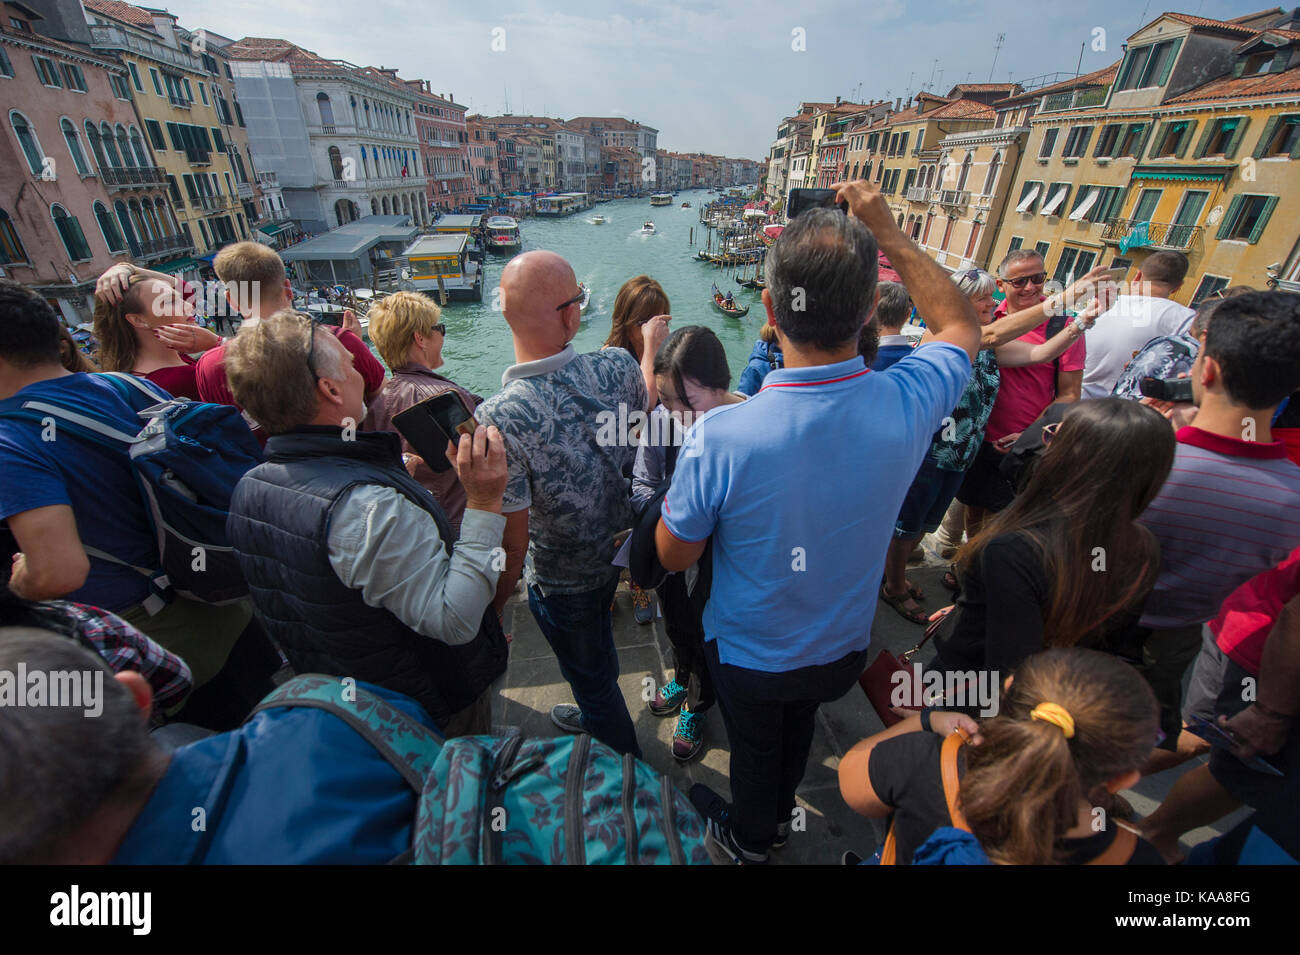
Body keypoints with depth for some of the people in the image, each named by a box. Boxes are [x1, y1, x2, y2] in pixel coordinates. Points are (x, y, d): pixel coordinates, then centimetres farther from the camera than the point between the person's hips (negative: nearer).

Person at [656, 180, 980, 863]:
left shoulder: (719, 438, -38)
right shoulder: (909, 404, -26)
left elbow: (674, 556, -19)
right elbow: (959, 324, -1)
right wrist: (887, 231, -3)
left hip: (748, 656, -3)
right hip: (845, 647, 4)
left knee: (754, 749, 28)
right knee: (797, 728, 34)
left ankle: (748, 839, 62)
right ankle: (778, 814, 67)